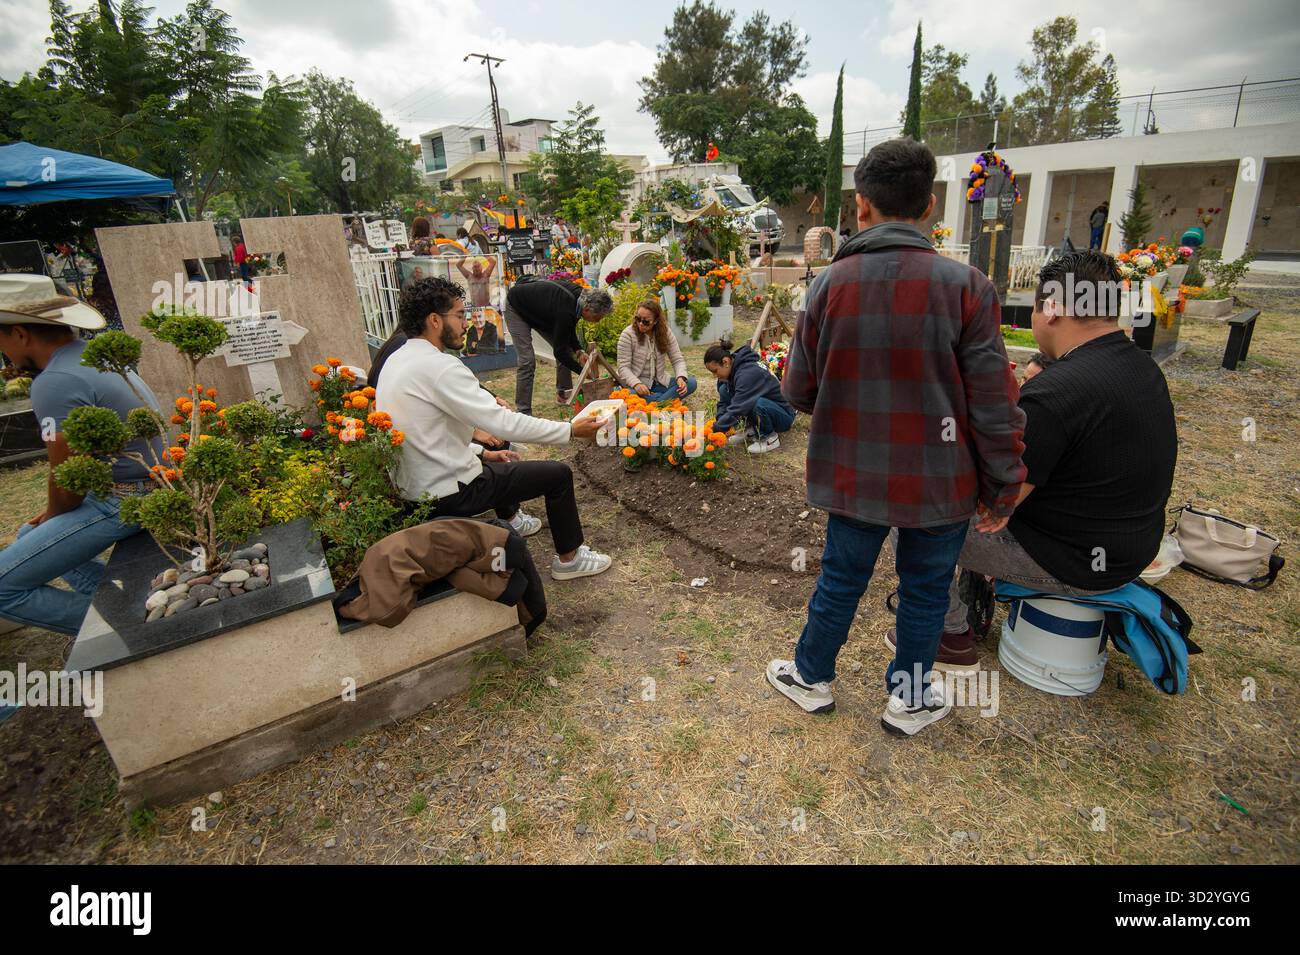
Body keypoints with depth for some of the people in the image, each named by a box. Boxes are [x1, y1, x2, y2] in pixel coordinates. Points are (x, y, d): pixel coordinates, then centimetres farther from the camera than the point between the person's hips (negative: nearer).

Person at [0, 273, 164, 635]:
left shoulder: (56, 383, -21)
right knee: (30, 538, 29)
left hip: (122, 503, -10)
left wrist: (51, 517, 6)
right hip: (151, 489, 10)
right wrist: (51, 516, 16)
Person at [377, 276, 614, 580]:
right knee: (559, 474, 2)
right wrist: (571, 430, -17)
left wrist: (482, 452, 16)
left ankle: (510, 519, 47)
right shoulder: (438, 366, -23)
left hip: (412, 484, 10)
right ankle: (569, 559, 15)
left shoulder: (397, 360, 6)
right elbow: (503, 422, -26)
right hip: (448, 492, -10)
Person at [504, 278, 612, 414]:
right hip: (516, 307, -9)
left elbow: (569, 328, 3)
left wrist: (578, 351, -10)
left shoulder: (581, 294, -15)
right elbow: (559, 351, -30)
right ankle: (523, 413, -10)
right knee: (527, 362, -17)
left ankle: (564, 395, 19)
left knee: (566, 350, 5)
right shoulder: (565, 310, -40)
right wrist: (583, 371, -25)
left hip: (539, 309, 9)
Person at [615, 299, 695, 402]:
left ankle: (657, 402, -24)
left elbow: (677, 360, 1)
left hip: (660, 384, 4)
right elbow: (623, 367, -14)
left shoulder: (665, 333, 0)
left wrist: (681, 377, -21)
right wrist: (636, 384, -33)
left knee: (691, 383, -18)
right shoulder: (628, 334, -11)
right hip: (637, 385, -4)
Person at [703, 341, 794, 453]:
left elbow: (737, 409, -33)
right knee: (724, 389, -6)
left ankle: (770, 438, -10)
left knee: (758, 404, -40)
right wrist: (719, 423, -15)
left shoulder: (748, 373, -30)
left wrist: (717, 428, -28)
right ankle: (751, 429, 4)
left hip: (784, 416, -8)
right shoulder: (734, 368, -4)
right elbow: (724, 402, -1)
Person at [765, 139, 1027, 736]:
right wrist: (1002, 489, 2)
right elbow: (993, 405, -10)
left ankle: (811, 677, 38)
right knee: (925, 590, 18)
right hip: (940, 480, -1)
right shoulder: (964, 285, -12)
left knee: (840, 580, 18)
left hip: (853, 476, 1)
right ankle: (909, 700, 37)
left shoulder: (830, 283, -8)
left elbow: (799, 389, -1)